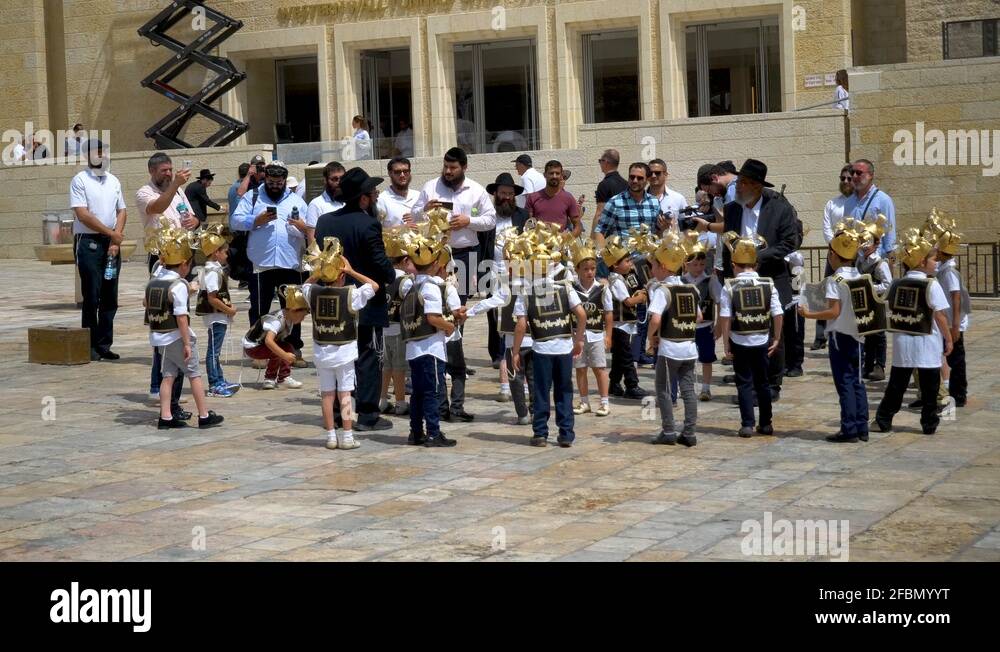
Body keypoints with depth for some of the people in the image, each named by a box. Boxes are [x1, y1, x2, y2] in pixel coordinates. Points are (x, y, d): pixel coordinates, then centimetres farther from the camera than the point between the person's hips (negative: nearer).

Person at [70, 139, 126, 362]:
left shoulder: (114, 181, 14)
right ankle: (90, 346, 1)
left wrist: (116, 240, -3)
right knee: (92, 297, -5)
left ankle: (104, 345, 12)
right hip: (88, 242, -6)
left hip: (112, 244, 6)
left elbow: (121, 211, 12)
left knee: (110, 298, 6)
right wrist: (111, 233, -12)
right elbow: (82, 214, -12)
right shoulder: (80, 180, -4)